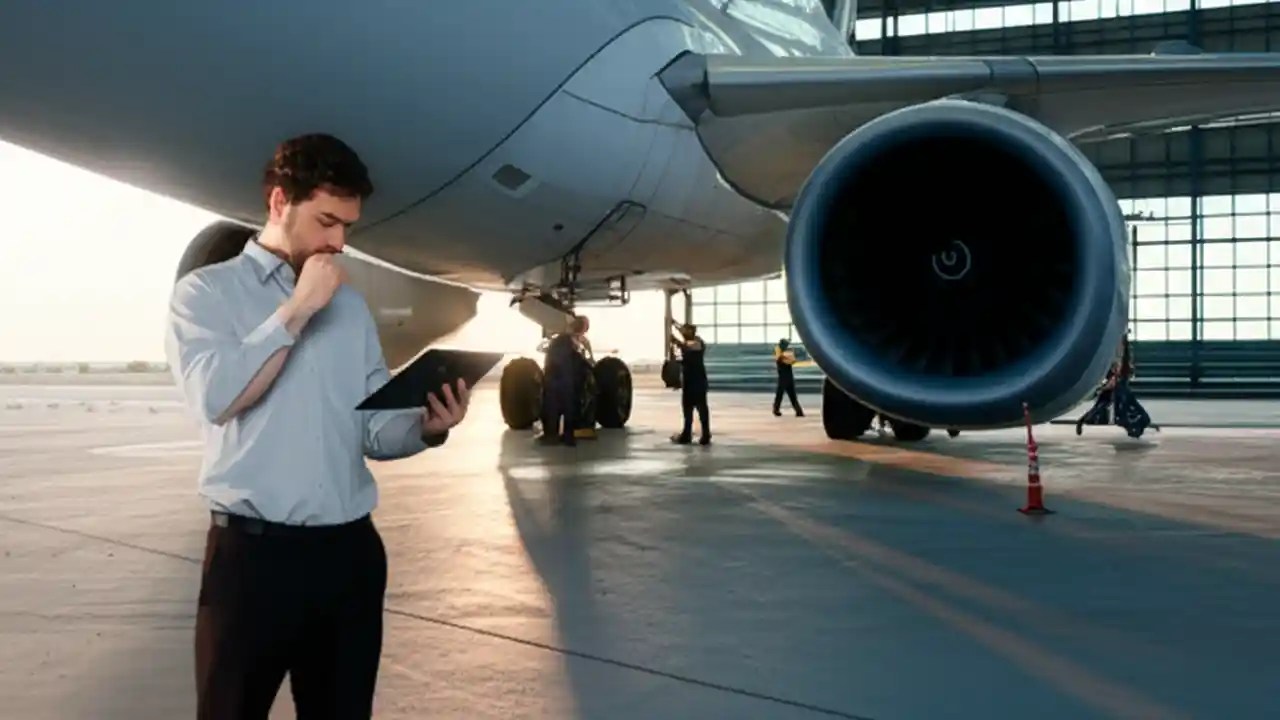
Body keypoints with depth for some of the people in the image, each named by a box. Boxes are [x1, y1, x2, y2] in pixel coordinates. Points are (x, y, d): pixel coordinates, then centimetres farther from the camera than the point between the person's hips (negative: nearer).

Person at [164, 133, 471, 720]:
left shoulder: (350, 305, 14)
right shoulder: (205, 292, 1)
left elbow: (375, 429, 11)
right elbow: (215, 397, -18)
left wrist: (426, 427, -11)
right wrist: (297, 308, -11)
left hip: (351, 550, 5)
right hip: (252, 552, -4)